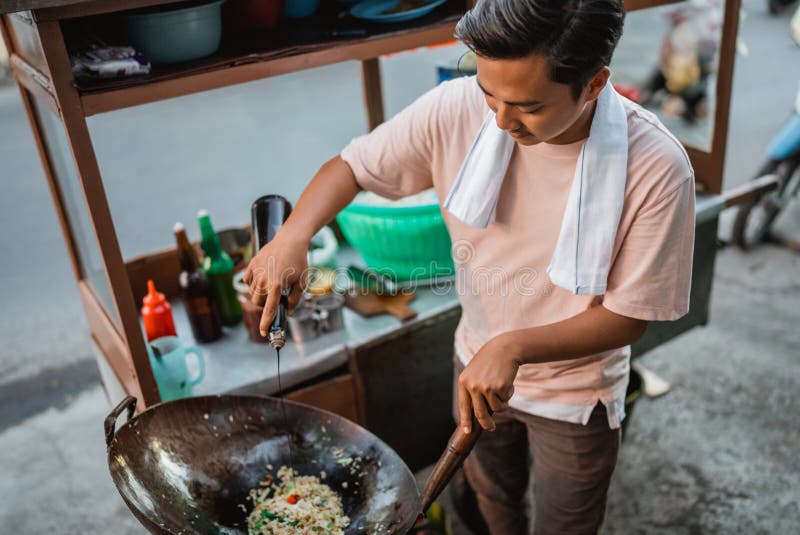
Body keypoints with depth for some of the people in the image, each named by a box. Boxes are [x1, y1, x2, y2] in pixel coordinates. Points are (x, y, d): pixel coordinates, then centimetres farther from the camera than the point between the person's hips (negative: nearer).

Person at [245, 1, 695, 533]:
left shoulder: (657, 167, -31)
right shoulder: (457, 110, -24)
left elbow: (629, 316, -23)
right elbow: (350, 166, -12)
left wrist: (514, 347, -36)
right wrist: (293, 236, -31)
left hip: (575, 393, -3)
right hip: (478, 364, 3)